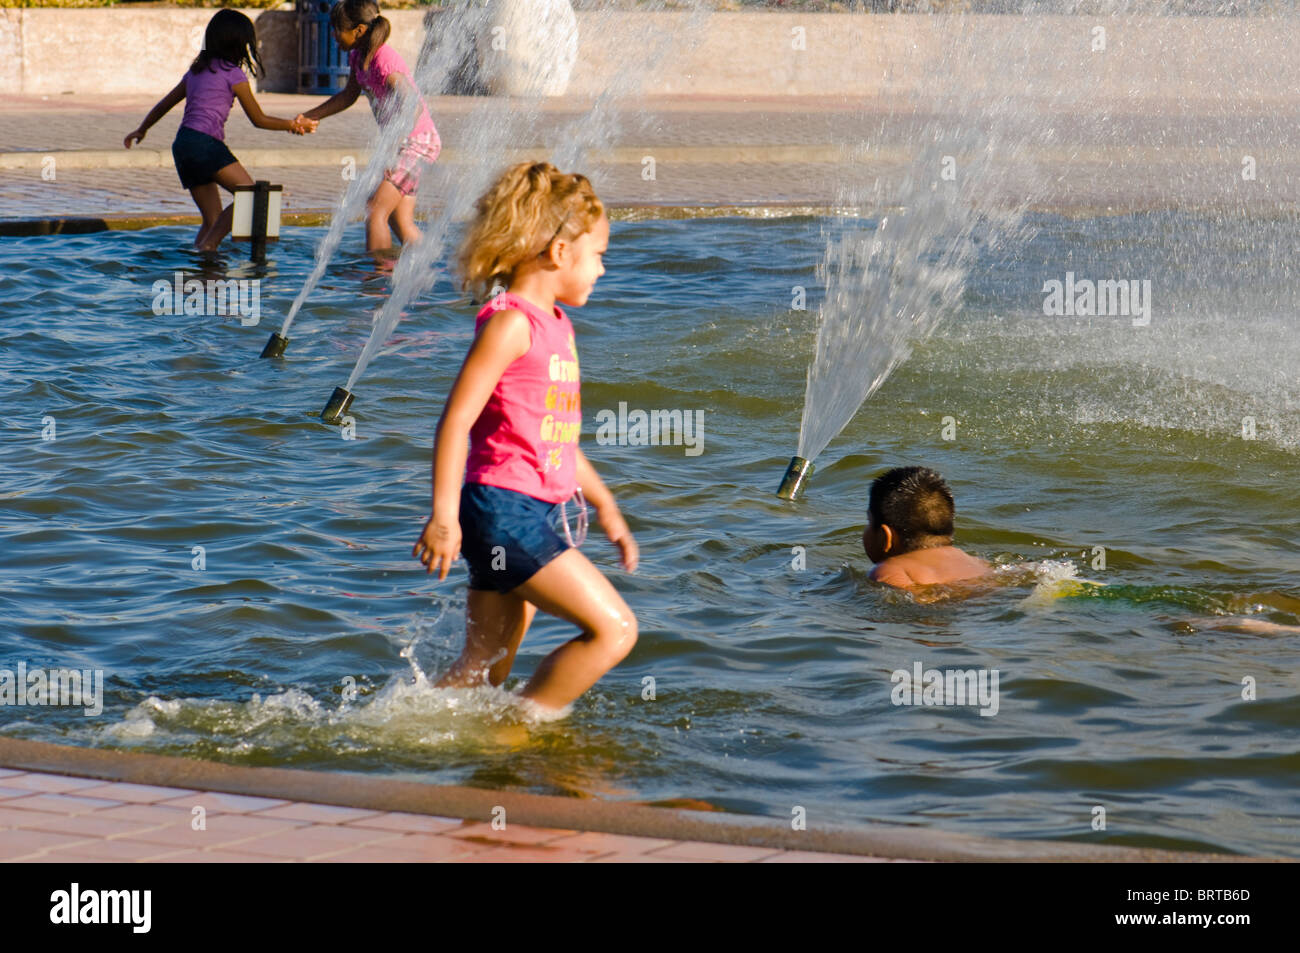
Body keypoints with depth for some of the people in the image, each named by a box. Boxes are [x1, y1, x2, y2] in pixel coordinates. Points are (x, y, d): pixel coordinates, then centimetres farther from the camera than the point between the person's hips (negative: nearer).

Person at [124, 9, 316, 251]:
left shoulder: (197, 70, 22)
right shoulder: (233, 73, 0)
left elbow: (164, 104, 32)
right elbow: (259, 119, 4)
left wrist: (141, 130, 47)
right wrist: (294, 125, 18)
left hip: (182, 146, 9)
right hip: (205, 143, -8)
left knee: (214, 220, 11)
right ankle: (205, 247, -24)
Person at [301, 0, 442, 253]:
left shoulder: (385, 61, -23)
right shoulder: (358, 56, 5)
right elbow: (348, 96, 23)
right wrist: (308, 117, 20)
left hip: (418, 140, -9)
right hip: (398, 142, 9)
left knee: (376, 211, -13)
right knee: (401, 223, 8)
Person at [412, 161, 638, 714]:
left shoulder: (556, 326, 18)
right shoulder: (511, 323, -12)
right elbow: (456, 420, -17)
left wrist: (606, 508, 32)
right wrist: (444, 516, -23)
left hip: (538, 513, 10)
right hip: (503, 509, -10)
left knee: (484, 672, 10)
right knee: (614, 629, -11)